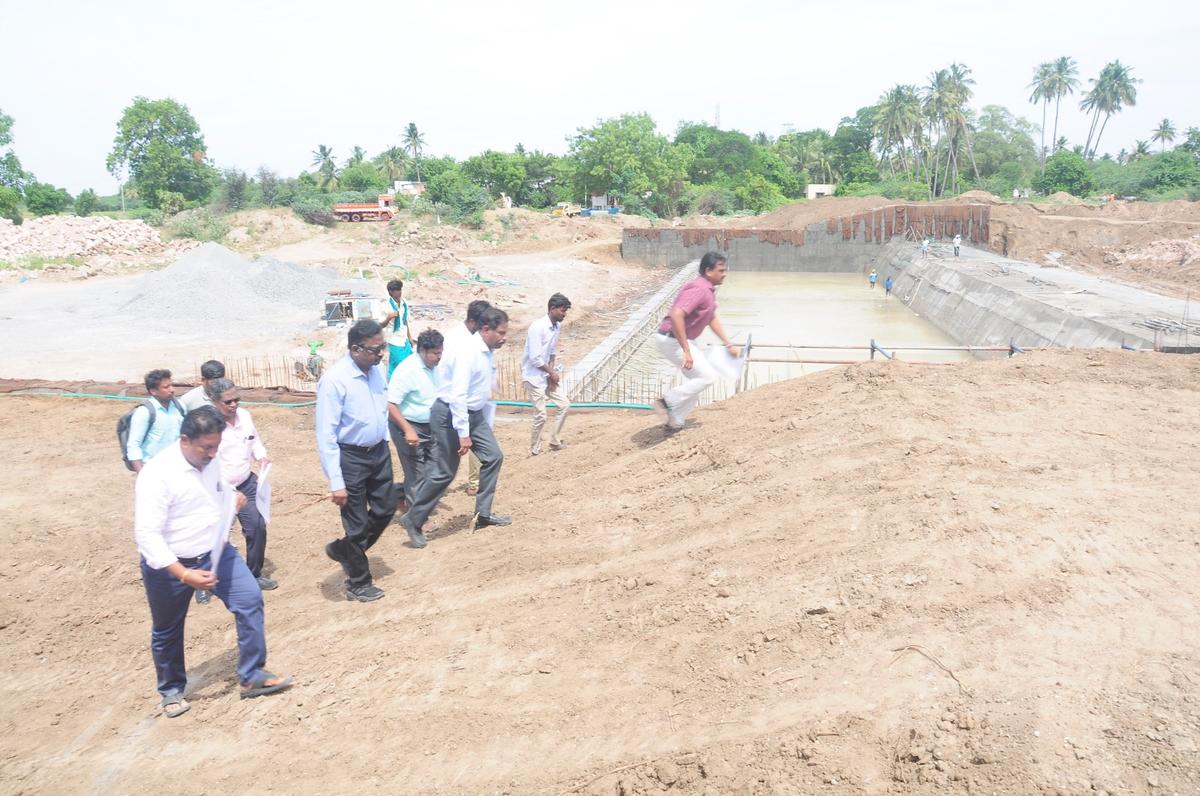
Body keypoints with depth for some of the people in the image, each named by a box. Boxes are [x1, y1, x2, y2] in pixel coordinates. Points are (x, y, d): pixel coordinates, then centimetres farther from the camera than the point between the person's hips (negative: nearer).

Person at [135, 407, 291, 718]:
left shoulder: (210, 461, -3)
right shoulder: (157, 475, -26)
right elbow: (147, 535, -28)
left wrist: (233, 497, 3)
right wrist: (184, 575, -32)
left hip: (217, 552, 6)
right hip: (172, 565, -5)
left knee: (250, 599, -7)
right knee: (167, 630, 14)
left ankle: (252, 676, 5)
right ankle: (172, 690, 38)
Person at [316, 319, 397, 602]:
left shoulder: (377, 369, -3)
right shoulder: (335, 380, -24)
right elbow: (326, 435, -22)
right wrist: (336, 482, -22)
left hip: (379, 452, 7)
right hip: (350, 457, -7)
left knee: (385, 508, 18)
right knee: (358, 522, 6)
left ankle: (343, 549, 41)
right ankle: (358, 584, 27)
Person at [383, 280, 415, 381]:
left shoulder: (404, 303, 3)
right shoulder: (387, 305, -15)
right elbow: (381, 325, -13)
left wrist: (410, 337, 17)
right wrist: (388, 318, -33)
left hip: (405, 340, 7)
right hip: (394, 343, -6)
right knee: (394, 368, 0)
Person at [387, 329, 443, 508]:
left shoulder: (435, 367, 0)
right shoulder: (407, 370, -23)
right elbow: (390, 405, -25)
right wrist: (408, 430, -28)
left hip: (429, 426, 8)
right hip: (408, 426, -8)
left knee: (431, 470, 15)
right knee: (416, 474, -2)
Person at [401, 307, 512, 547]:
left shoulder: (489, 352, 4)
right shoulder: (468, 352, -24)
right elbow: (457, 395, -27)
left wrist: (485, 424, 19)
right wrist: (463, 434, -26)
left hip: (474, 413, 9)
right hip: (450, 414, -9)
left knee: (493, 457, 8)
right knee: (445, 472, -2)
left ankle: (483, 514, 19)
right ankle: (413, 520, 13)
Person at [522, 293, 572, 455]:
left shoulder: (557, 326, 2)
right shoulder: (538, 327, -24)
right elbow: (535, 358, -25)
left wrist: (551, 372, -2)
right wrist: (552, 373, -13)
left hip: (548, 374, 8)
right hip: (534, 376, -8)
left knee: (564, 405, 8)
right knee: (540, 416, -4)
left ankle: (555, 442, 20)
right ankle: (535, 451, 11)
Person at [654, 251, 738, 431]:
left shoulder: (709, 289, 11)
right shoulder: (699, 289, -21)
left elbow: (712, 319, 26)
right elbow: (676, 315, -33)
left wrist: (728, 344, 25)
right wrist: (686, 351, -32)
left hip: (679, 339, 10)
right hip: (671, 340, -10)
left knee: (699, 377, 17)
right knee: (707, 376, -8)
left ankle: (675, 422, 20)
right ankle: (668, 402, -3)